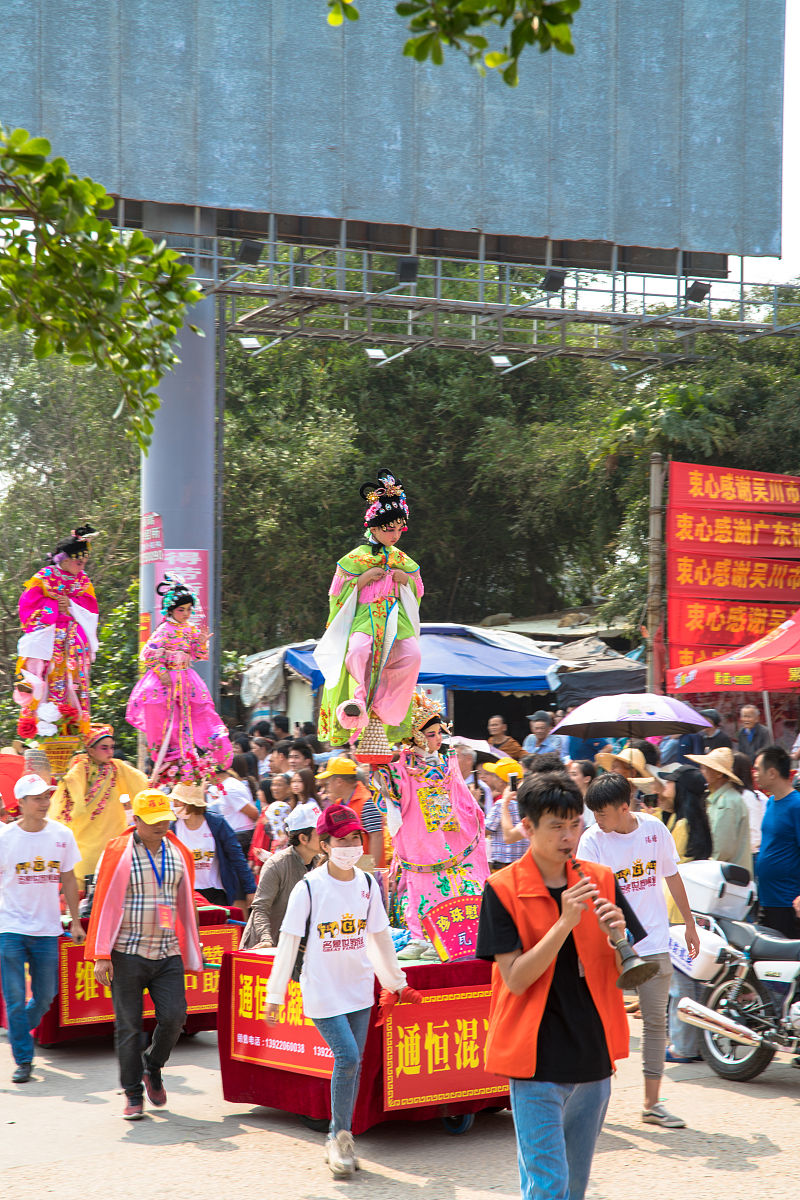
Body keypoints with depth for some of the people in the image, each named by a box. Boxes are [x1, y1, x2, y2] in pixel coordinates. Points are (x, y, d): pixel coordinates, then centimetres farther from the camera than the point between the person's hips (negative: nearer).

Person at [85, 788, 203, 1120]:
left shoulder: (179, 854, 10)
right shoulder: (118, 853, -5)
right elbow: (105, 904, -6)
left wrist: (190, 953, 15)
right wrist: (101, 955, -10)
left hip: (168, 953, 4)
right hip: (127, 954, -3)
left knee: (174, 1016, -8)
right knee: (128, 1026, 1)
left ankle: (153, 1065, 20)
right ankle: (133, 1095, 13)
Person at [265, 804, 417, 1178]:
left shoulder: (367, 884, 3)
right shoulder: (309, 888, -11)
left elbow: (379, 936, 16)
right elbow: (288, 943, -8)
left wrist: (396, 980, 22)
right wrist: (274, 995, -8)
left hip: (359, 988, 5)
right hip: (322, 989, -5)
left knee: (352, 1063, 6)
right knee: (347, 1058, -14)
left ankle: (337, 1140, 20)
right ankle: (341, 1137, 2)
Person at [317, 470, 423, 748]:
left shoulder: (402, 560, 16)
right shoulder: (356, 558, 4)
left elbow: (418, 591, 25)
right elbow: (337, 592, 4)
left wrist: (408, 579, 3)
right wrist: (362, 580, -10)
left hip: (396, 619, 3)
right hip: (365, 618, -3)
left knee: (411, 654, -27)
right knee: (358, 651, -37)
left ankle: (384, 704, -18)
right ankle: (359, 703, -33)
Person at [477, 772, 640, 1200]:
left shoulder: (599, 881, 6)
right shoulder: (503, 889, -8)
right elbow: (516, 979, -14)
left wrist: (618, 933, -13)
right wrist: (565, 922, -22)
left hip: (593, 1058, 5)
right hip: (537, 1061, -5)